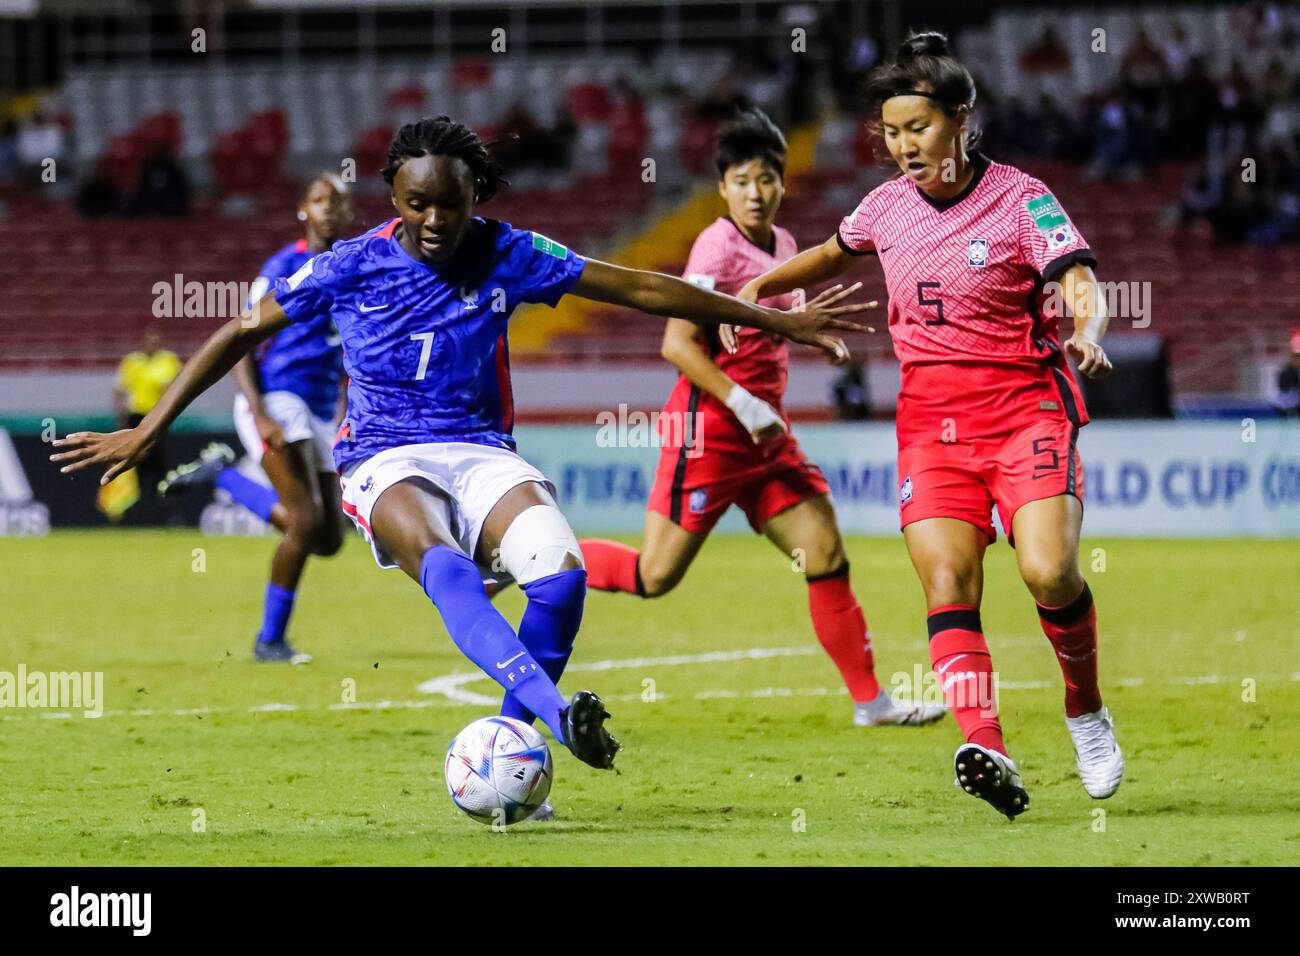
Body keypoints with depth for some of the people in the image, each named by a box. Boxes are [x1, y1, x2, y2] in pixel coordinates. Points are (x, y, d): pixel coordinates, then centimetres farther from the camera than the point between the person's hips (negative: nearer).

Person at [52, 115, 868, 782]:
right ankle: (557, 713, -58)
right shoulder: (353, 267, -3)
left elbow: (641, 289, 4)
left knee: (561, 571, -29)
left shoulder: (507, 256, 0)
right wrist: (146, 435, 2)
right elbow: (242, 333, 4)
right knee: (443, 565, -37)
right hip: (386, 463, -2)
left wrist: (782, 322, 6)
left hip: (481, 453, 2)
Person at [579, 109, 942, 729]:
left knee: (827, 554, 0)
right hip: (709, 428, -8)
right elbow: (678, 343, -20)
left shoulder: (782, 245, 11)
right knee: (655, 576, -5)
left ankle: (869, 700, 4)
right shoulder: (718, 246, -14)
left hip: (764, 434, 8)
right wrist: (745, 406, -22)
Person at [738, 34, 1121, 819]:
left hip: (1026, 407, -4)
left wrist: (1087, 332, -38)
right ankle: (987, 751, -30)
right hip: (932, 420, 4)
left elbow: (1081, 287, -18)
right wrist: (757, 291, 33)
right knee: (947, 584, -16)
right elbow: (836, 253, 31)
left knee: (1049, 572, -22)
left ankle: (1087, 712, 4)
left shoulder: (1020, 198, -7)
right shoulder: (889, 206, 9)